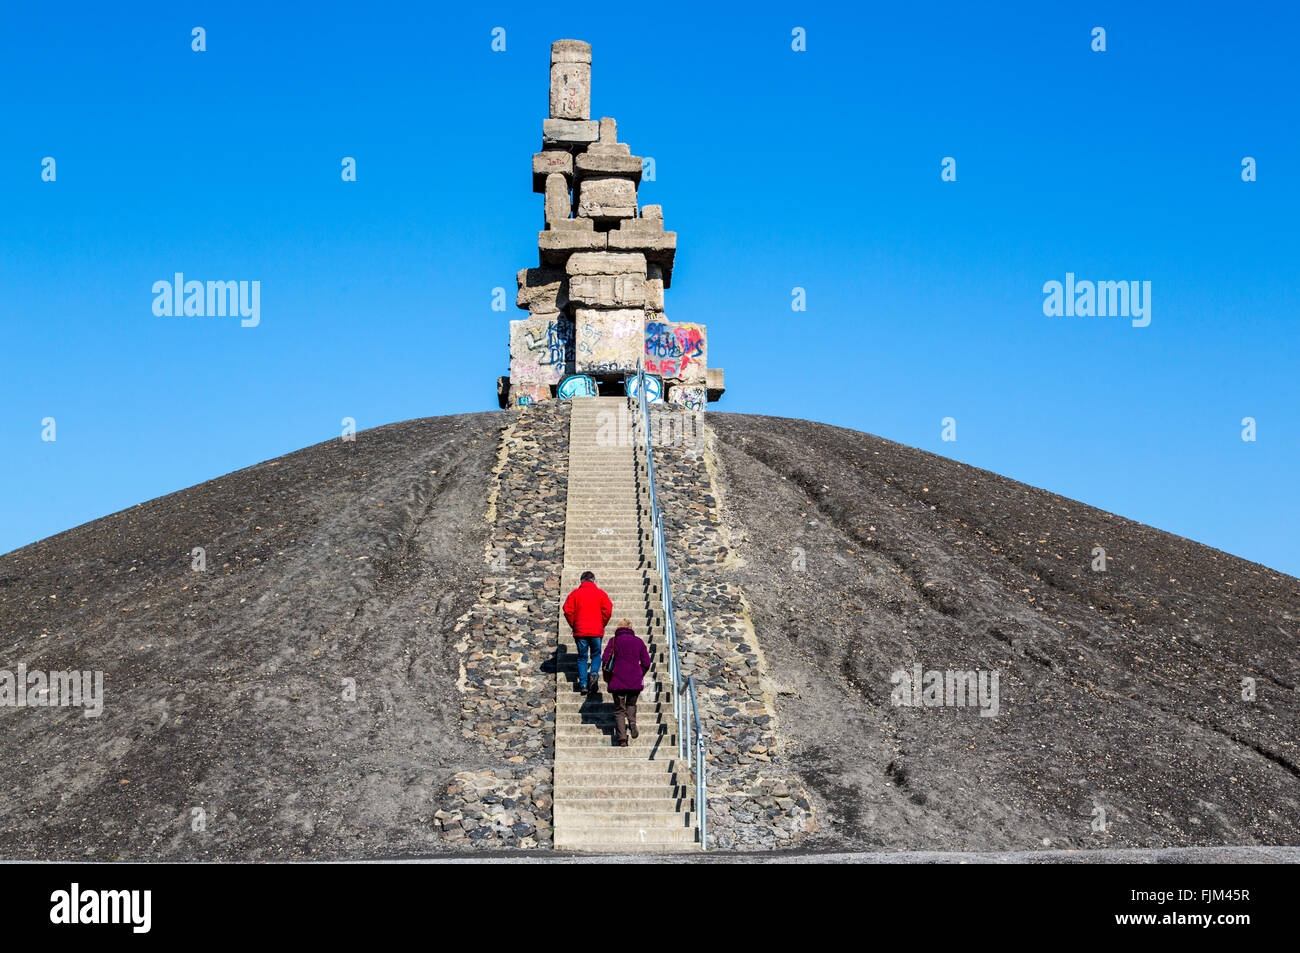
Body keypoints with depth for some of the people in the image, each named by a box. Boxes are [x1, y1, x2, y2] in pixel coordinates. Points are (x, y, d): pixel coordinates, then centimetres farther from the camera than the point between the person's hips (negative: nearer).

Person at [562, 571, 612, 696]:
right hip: (597, 631, 0)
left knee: (582, 657, 8)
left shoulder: (575, 593, 5)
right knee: (596, 655, 14)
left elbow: (568, 610, -3)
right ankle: (594, 673, -14)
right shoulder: (600, 593, 4)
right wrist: (602, 625, 8)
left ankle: (583, 684, 0)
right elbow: (608, 610, -4)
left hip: (580, 631, 0)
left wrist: (573, 625, 8)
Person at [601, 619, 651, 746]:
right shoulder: (638, 642, 7)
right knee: (631, 704, 25)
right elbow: (646, 662, 5)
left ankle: (622, 738, -5)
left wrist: (608, 674, 10)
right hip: (635, 681, 2)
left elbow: (605, 659, -6)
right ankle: (632, 723, -4)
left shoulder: (614, 641, 0)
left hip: (618, 680, -2)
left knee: (619, 710, 7)